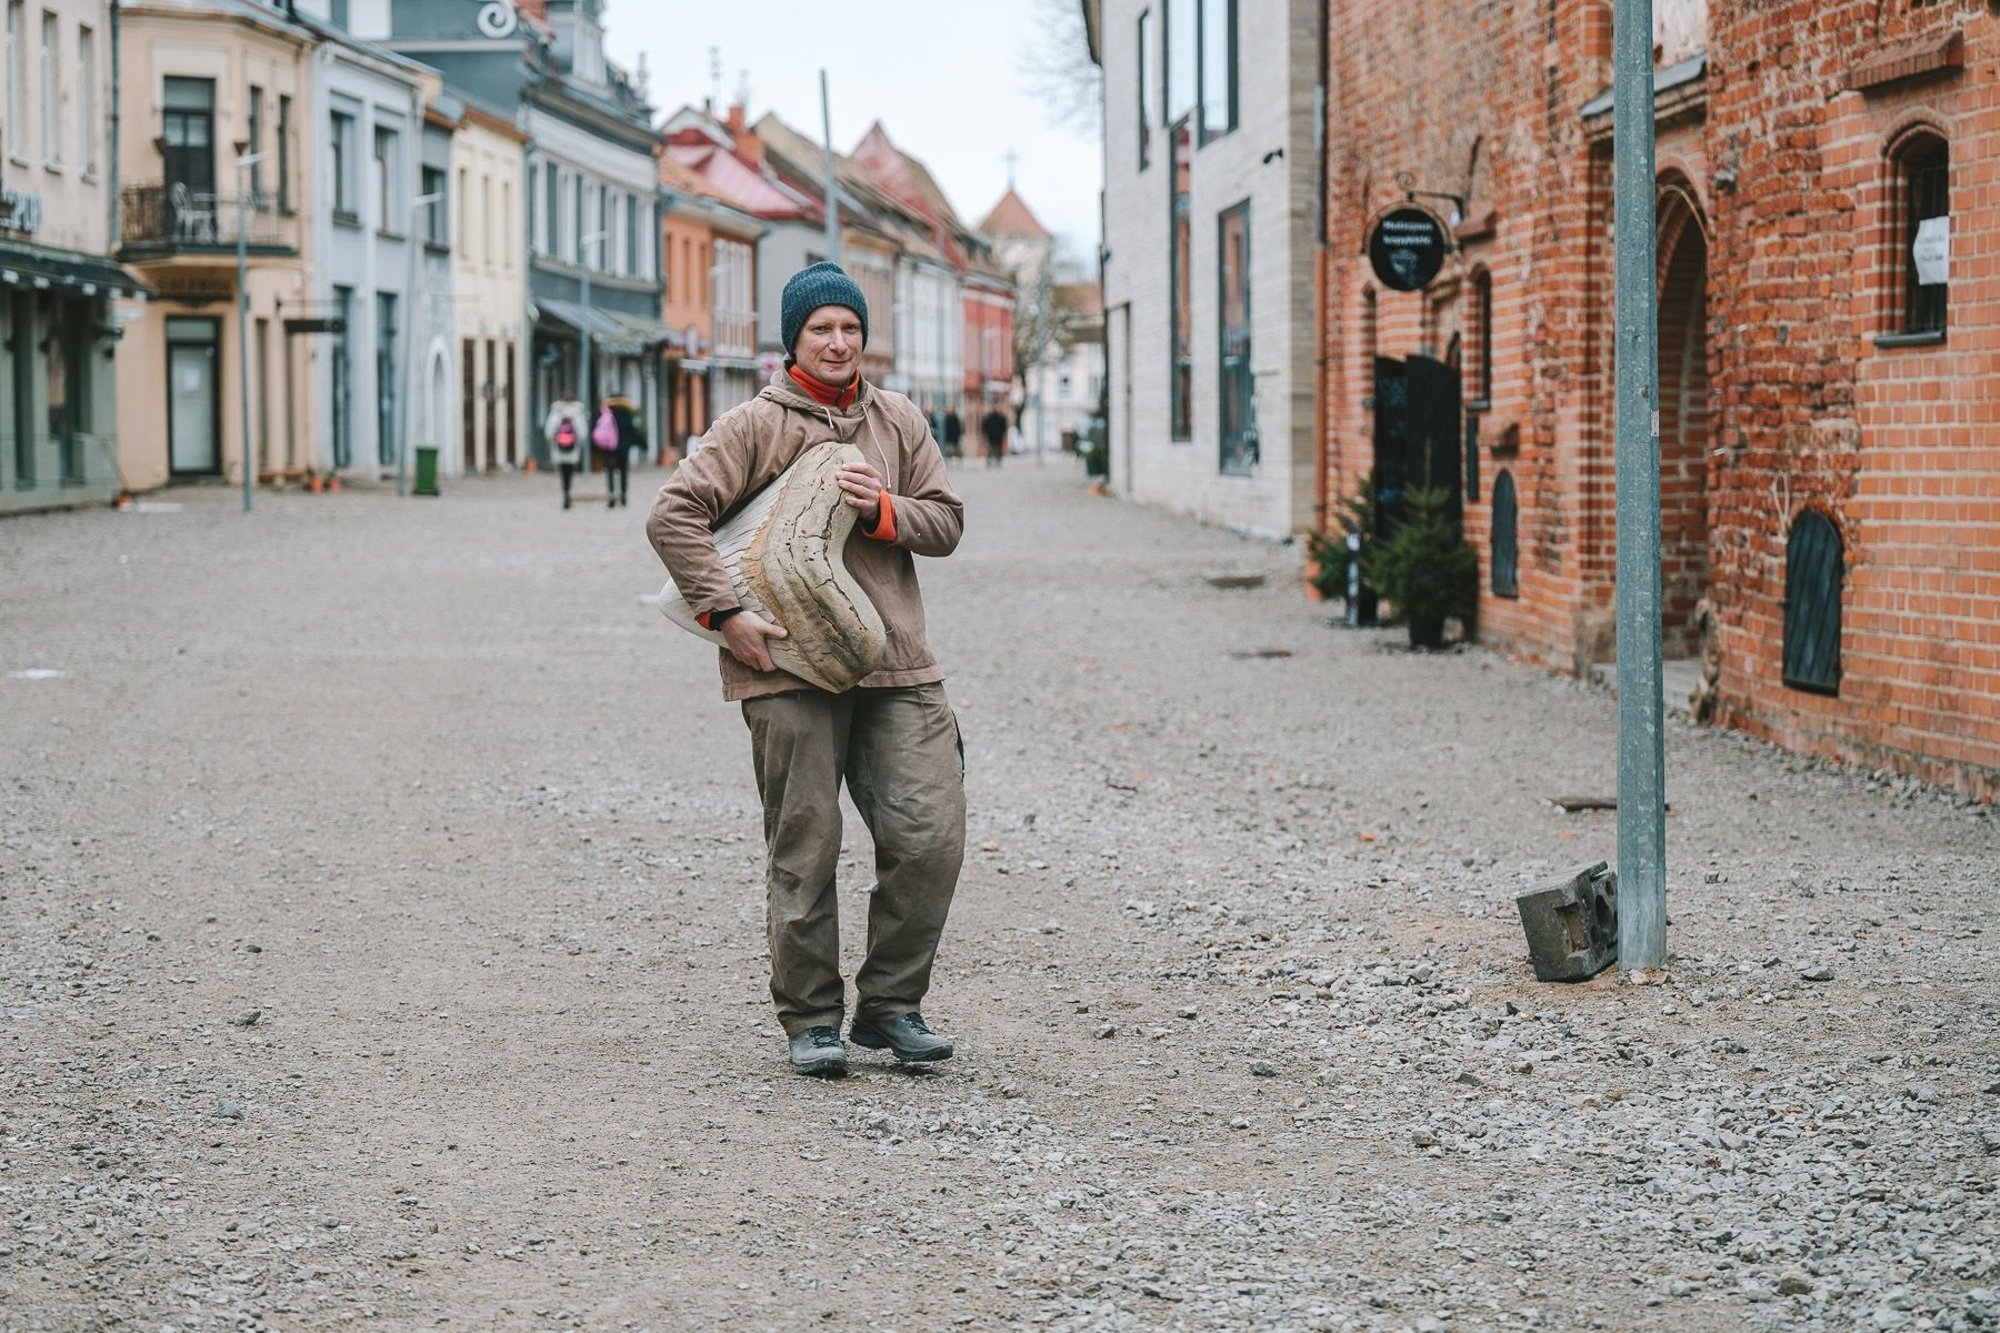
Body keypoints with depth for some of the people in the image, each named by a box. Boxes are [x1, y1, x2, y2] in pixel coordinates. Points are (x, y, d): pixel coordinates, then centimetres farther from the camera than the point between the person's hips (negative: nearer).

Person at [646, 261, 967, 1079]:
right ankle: (810, 1019, 11)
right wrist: (724, 612, -16)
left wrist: (883, 511, -6)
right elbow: (674, 515, -8)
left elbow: (946, 521, 14)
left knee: (929, 838, -4)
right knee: (803, 851, 0)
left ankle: (890, 1004, 11)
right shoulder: (756, 426, -1)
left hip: (895, 666, 4)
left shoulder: (898, 422, 13)